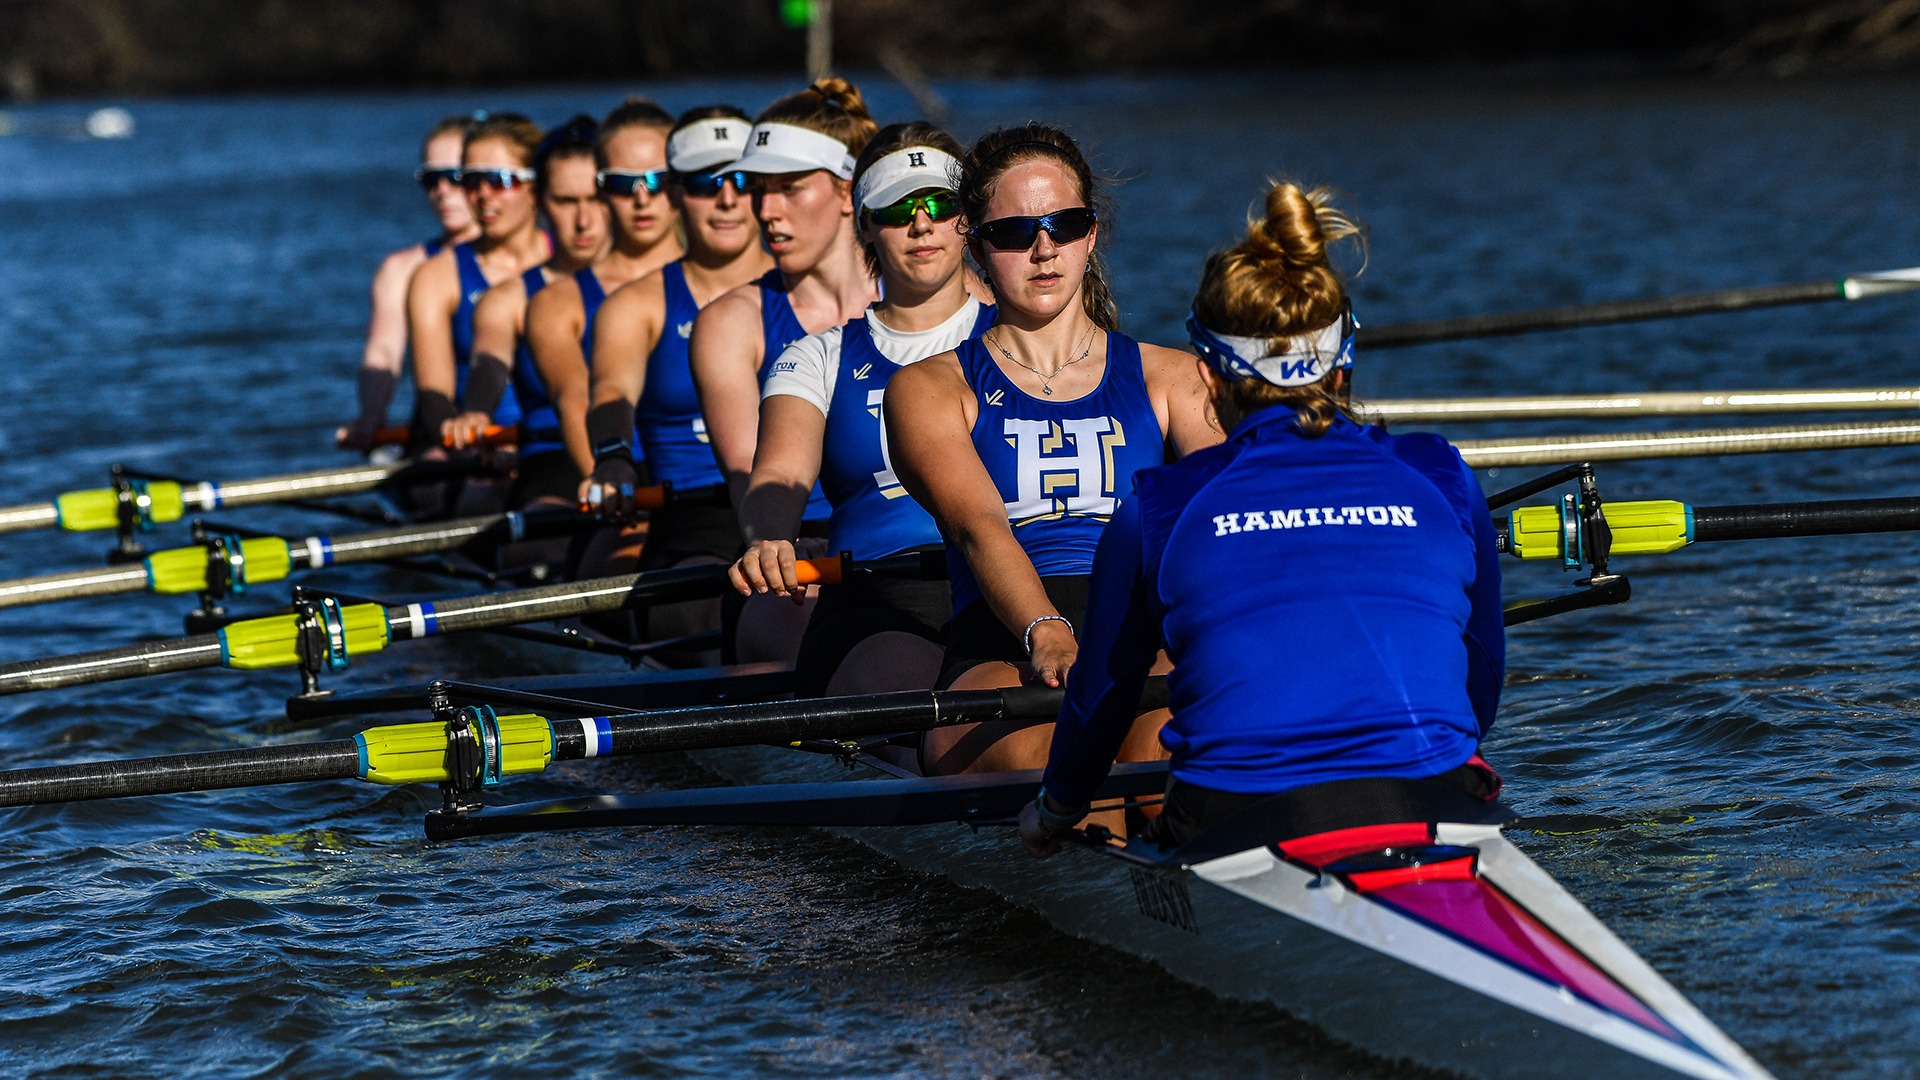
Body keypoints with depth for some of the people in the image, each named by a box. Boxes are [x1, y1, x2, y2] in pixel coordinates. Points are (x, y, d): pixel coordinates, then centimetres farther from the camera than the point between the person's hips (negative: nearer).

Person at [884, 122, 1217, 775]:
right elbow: (978, 525, -5)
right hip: (1004, 645, -1)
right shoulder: (929, 389, 16)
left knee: (1163, 740, -39)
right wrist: (1047, 635, -27)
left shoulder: (1168, 378, 22)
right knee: (1038, 749, -40)